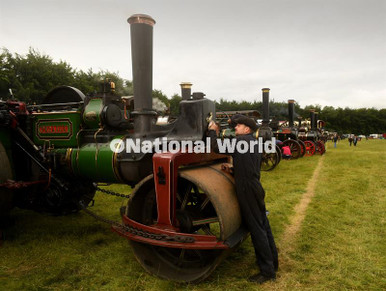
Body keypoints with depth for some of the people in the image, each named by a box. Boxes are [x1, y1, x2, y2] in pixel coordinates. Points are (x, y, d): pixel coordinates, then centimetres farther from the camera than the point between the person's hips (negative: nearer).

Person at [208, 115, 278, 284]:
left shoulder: (241, 140, -12)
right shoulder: (253, 143, 16)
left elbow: (216, 147, -13)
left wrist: (213, 131, 0)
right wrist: (232, 168, 18)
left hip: (248, 191, -9)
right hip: (255, 189, 9)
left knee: (257, 230, -2)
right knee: (264, 227, 17)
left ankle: (267, 271, 8)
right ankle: (272, 262, 30)